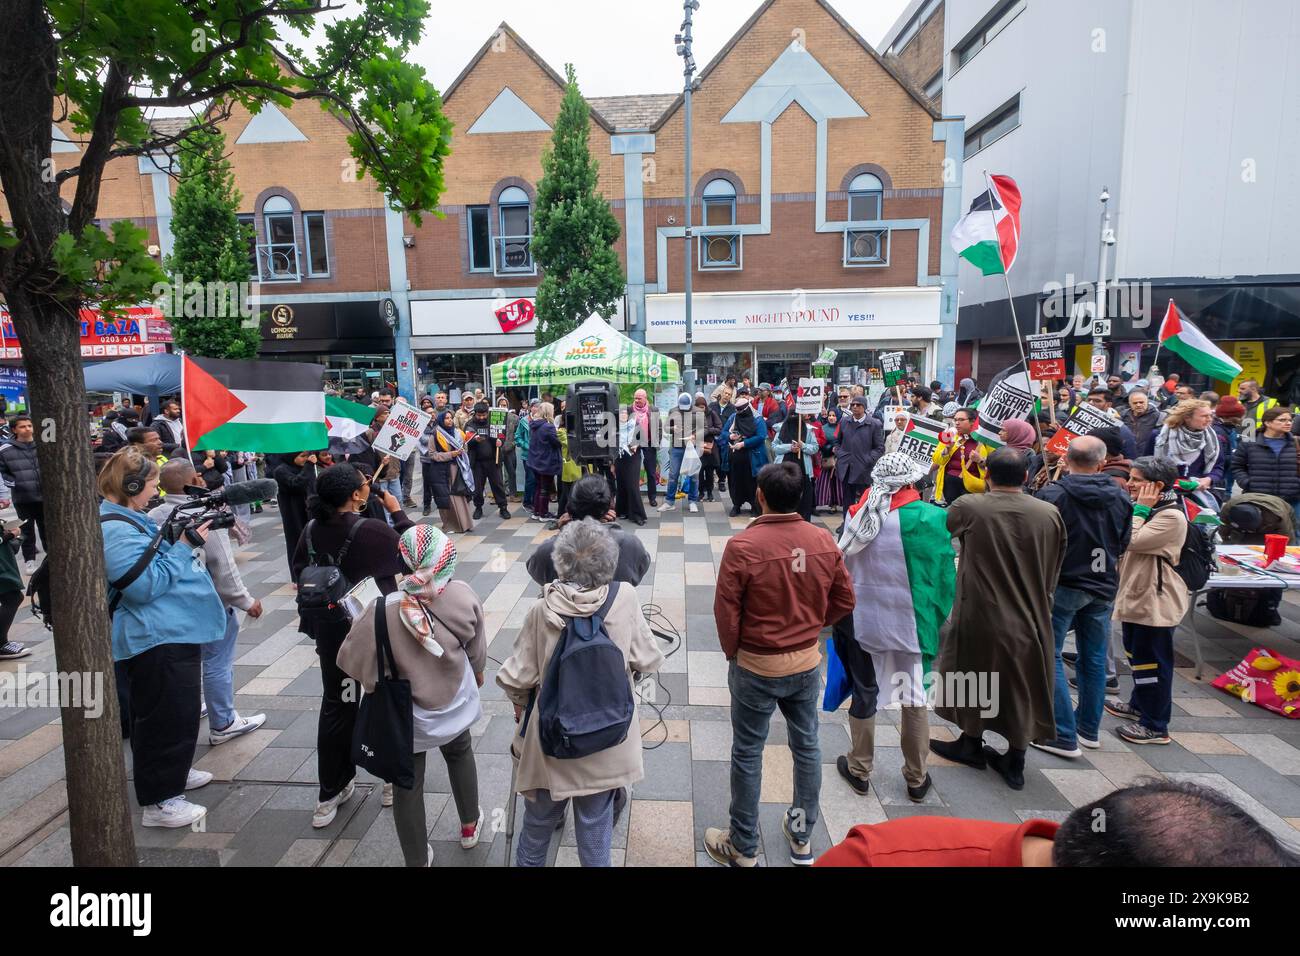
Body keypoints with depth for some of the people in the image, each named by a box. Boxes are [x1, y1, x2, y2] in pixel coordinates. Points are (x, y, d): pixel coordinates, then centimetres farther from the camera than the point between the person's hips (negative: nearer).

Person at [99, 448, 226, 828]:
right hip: (156, 639, -11)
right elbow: (145, 586, -25)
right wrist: (184, 547, -22)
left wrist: (184, 537, 6)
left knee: (178, 711, 24)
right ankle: (158, 801, 13)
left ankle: (173, 771, 41)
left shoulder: (129, 520, 11)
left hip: (175, 631, 11)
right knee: (165, 717, 0)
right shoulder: (116, 530, -21)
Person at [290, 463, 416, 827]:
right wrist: (398, 512, -3)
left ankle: (332, 791, 25)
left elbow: (299, 572, 7)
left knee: (336, 705, 16)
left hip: (331, 631, 5)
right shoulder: (374, 530, -23)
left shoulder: (312, 529, -6)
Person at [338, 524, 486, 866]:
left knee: (408, 785, 20)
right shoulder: (463, 596, -23)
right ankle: (470, 825, 52)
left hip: (408, 718, -2)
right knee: (460, 754, 32)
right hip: (454, 704, 3)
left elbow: (352, 662, -15)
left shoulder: (382, 611, -31)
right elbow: (478, 651, -6)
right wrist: (477, 675, 16)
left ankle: (418, 860, 38)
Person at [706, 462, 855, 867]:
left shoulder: (743, 545, -22)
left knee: (747, 754, 12)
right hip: (807, 662, 5)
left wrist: (733, 652, 2)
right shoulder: (824, 540, -9)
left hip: (756, 666, -4)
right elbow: (844, 600, 2)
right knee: (807, 746, 20)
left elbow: (726, 610, -16)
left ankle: (744, 848, 28)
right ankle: (802, 837, 38)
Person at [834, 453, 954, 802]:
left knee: (864, 693, 17)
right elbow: (944, 575, -8)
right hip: (909, 621, -2)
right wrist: (937, 618, 6)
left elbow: (843, 566, 3)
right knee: (914, 699, 15)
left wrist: (843, 612, 15)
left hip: (862, 618, 2)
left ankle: (859, 769, 32)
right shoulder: (931, 518, -13)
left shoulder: (857, 515, -6)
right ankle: (916, 779, 30)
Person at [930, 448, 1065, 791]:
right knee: (1022, 688, 16)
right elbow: (1053, 573, 4)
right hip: (1030, 620, 3)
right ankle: (1015, 762, 28)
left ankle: (972, 746, 34)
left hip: (980, 619, -2)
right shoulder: (1050, 513, -8)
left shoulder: (967, 508, -16)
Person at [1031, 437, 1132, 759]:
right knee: (1094, 659, 16)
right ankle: (1089, 728, 29)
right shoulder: (1120, 497, 1)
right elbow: (1123, 544, 11)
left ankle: (1064, 736, 1)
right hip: (1103, 587, 6)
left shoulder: (1053, 495, -16)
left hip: (1062, 585, -5)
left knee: (1049, 656, 2)